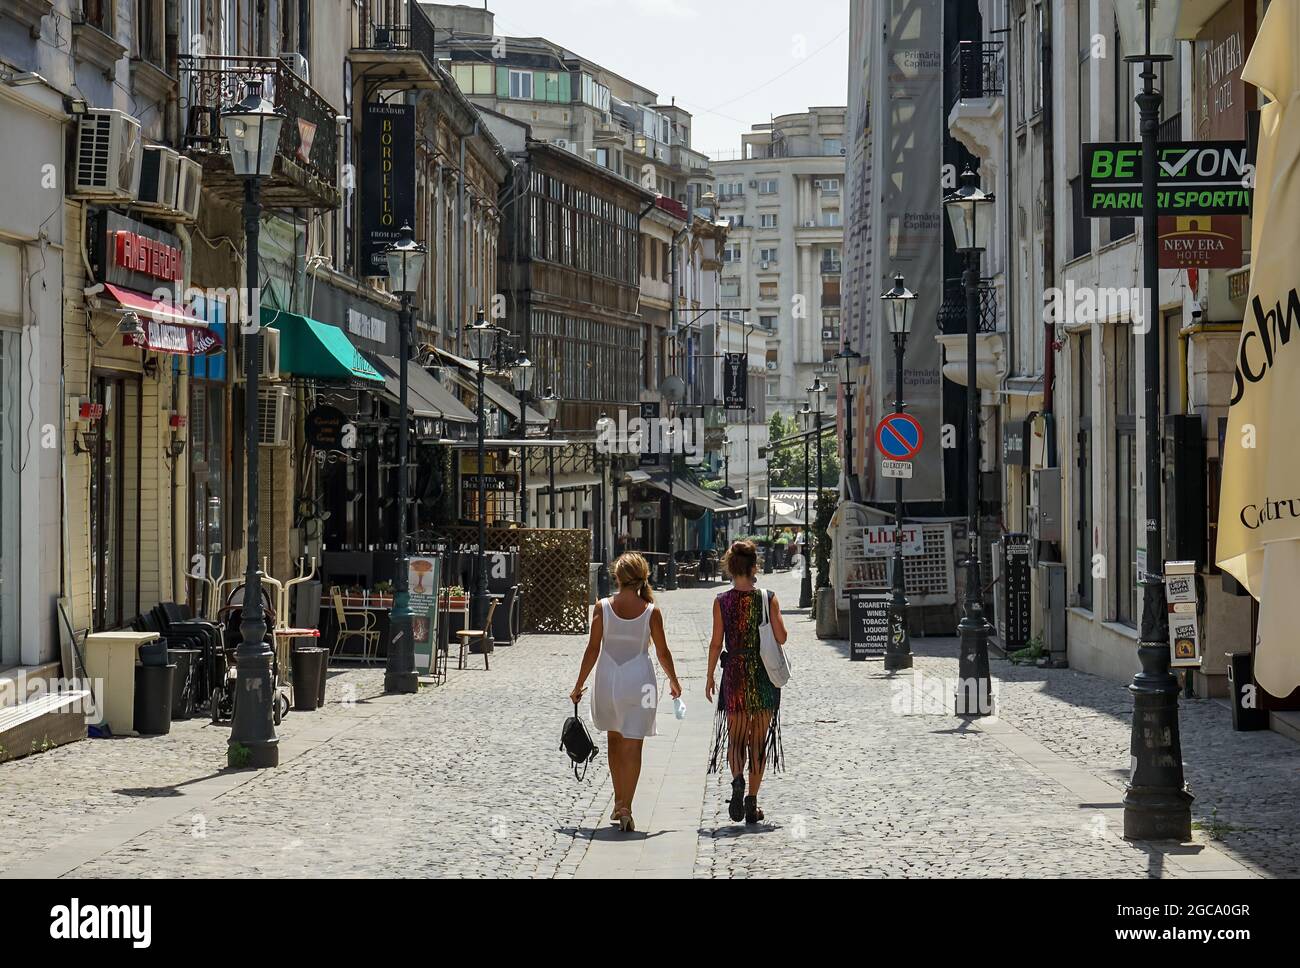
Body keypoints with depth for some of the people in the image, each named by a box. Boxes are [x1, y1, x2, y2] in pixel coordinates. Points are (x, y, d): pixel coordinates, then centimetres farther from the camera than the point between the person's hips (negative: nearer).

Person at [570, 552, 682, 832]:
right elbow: (662, 652, 0)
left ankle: (619, 802, 28)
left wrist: (579, 685, 3)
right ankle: (625, 809, -5)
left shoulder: (602, 607, -6)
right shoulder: (650, 611, -7)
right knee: (632, 746, 2)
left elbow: (593, 649, -6)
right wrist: (674, 681, 17)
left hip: (607, 679, 2)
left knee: (615, 739, 21)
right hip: (639, 680, -1)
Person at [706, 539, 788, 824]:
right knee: (758, 741, 9)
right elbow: (781, 637, -5)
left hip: (735, 675, 0)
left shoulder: (722, 601, -4)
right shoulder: (768, 599, -4)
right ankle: (752, 801, 9)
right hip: (763, 675, 0)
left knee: (736, 737, 7)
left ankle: (738, 779, -22)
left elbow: (716, 643, -3)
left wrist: (710, 677, 5)